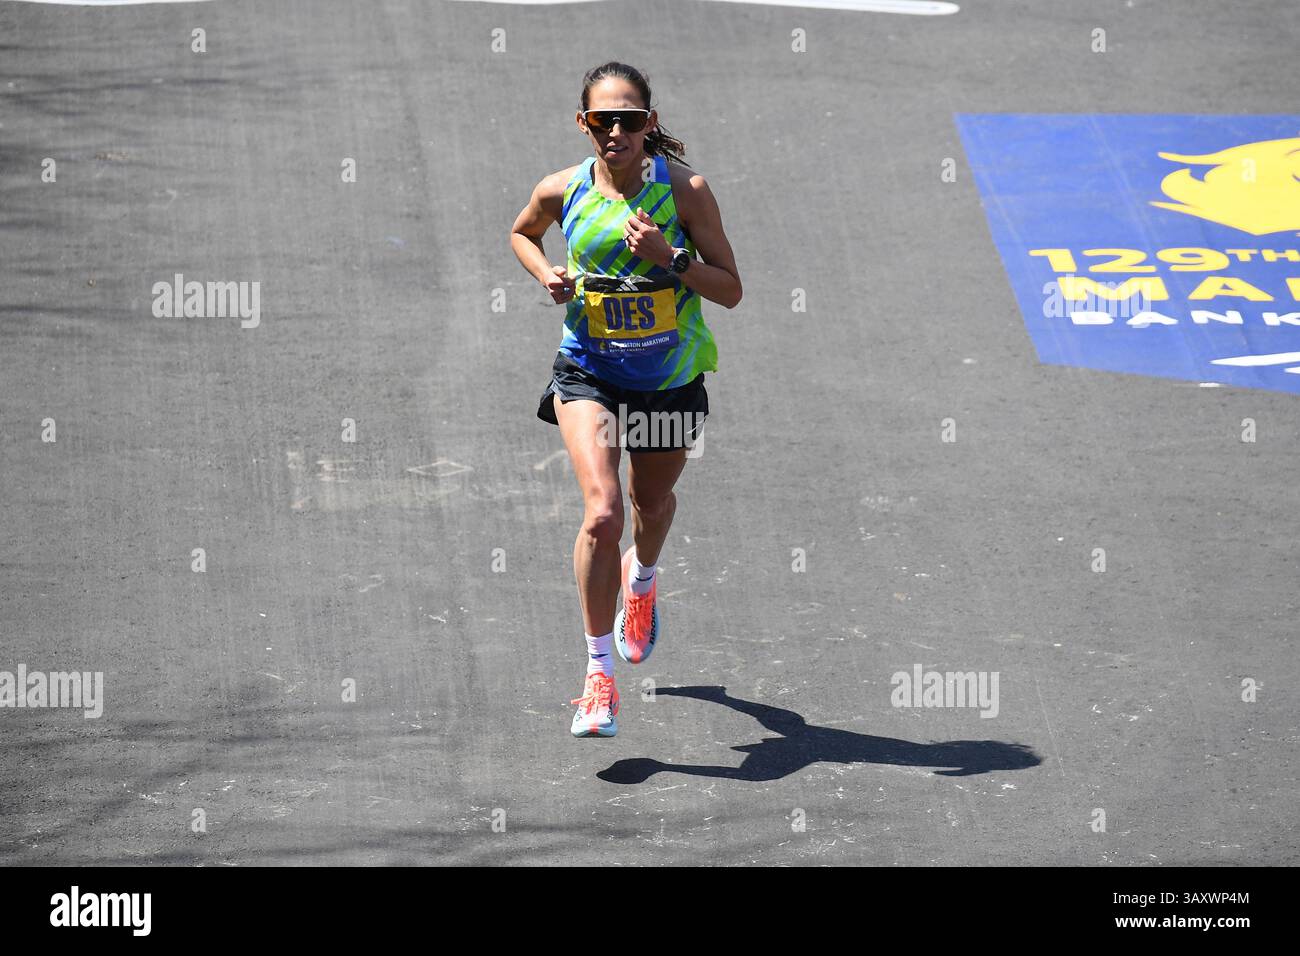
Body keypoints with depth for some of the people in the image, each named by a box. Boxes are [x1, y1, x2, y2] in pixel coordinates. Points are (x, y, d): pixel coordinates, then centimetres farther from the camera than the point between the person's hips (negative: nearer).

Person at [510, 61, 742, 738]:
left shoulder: (684, 189, -15)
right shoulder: (562, 191, -10)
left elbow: (731, 290, -11)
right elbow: (521, 234, 14)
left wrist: (672, 257, -27)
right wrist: (546, 274, -6)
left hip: (671, 378, 1)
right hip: (588, 372, -1)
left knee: (652, 504, 23)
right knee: (602, 511, -21)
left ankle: (640, 579, 62)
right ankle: (599, 677, -12)